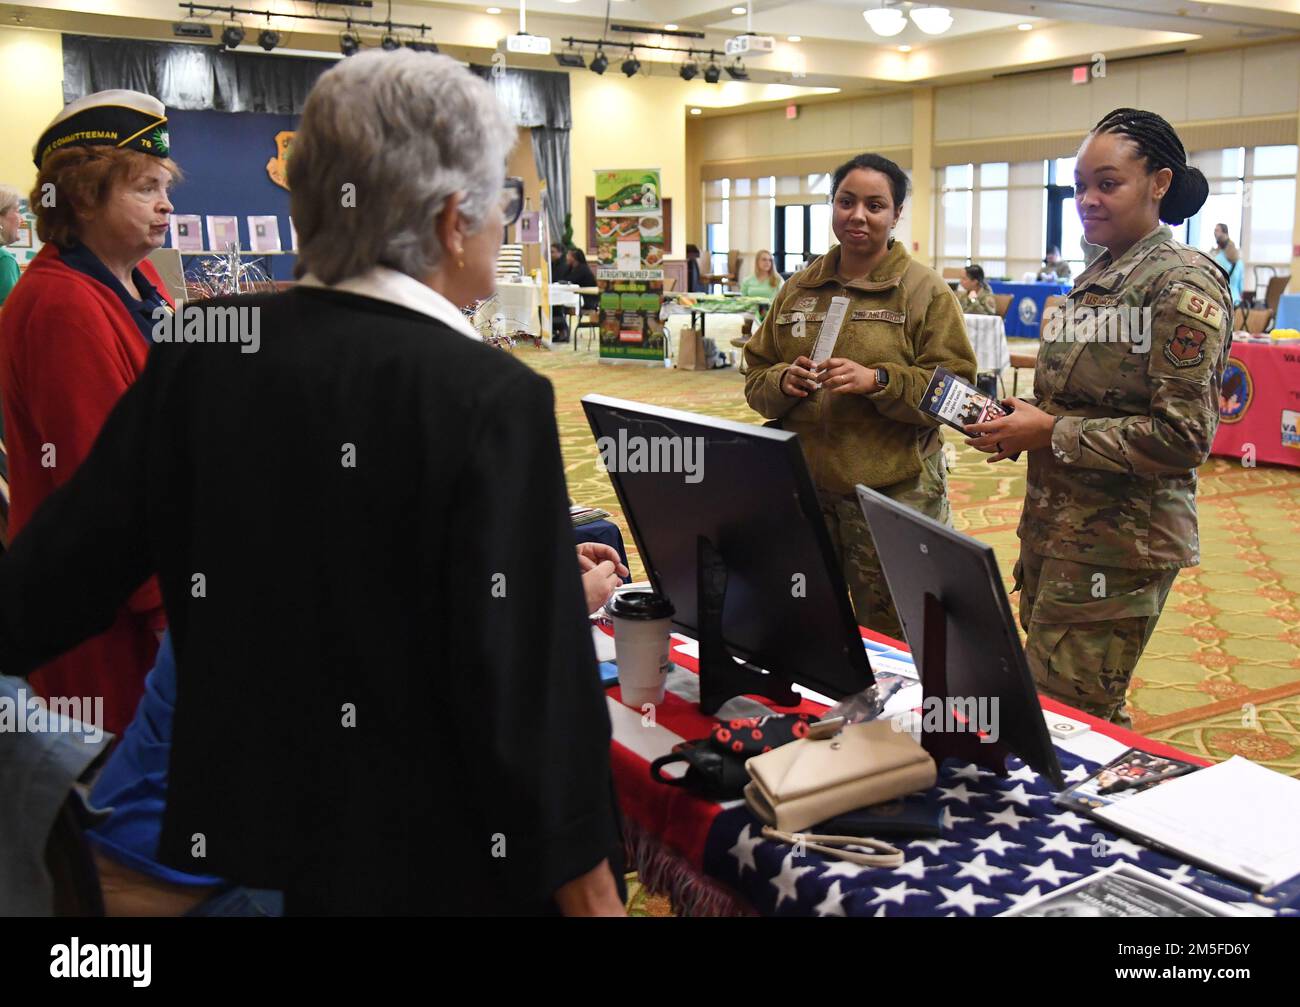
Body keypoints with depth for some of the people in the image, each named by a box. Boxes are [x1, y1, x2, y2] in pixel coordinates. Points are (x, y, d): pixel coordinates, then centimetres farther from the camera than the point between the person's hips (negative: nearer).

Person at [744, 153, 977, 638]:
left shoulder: (926, 290, -1)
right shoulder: (799, 289, 12)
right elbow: (755, 377, 13)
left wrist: (877, 380, -20)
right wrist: (783, 381, -9)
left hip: (895, 493, -4)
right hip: (804, 490, 4)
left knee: (889, 640, 5)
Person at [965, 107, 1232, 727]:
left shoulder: (1183, 283, -12)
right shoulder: (1096, 279, 13)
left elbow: (1182, 437, -19)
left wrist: (1051, 433, -18)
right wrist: (1018, 423, 1)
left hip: (1119, 547, -8)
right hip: (1056, 530, 8)